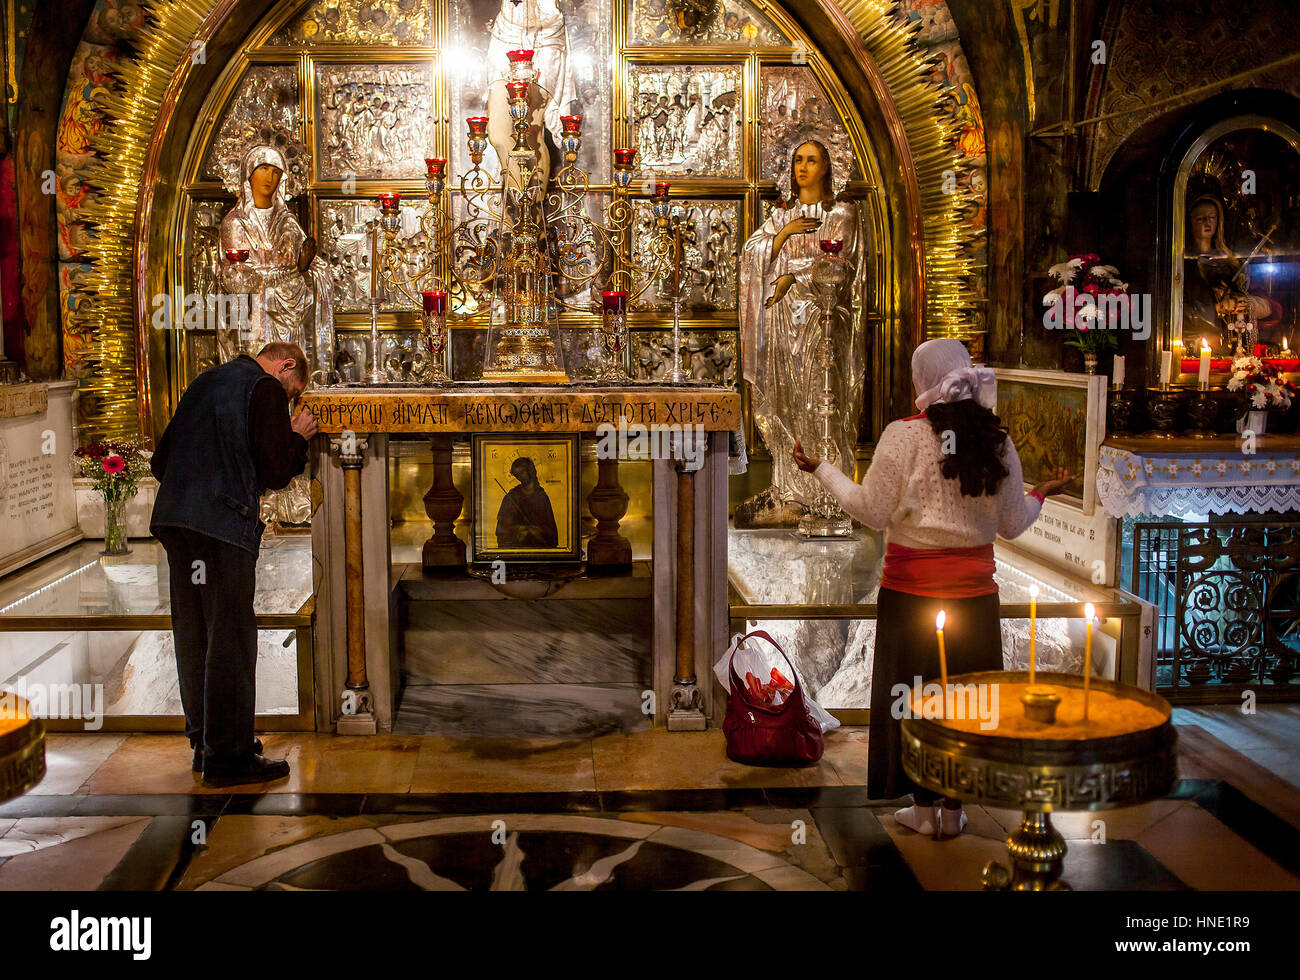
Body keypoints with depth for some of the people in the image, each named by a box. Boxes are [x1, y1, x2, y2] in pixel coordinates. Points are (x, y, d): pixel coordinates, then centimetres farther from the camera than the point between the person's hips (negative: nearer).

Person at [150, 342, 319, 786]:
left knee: (194, 634, 14)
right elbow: (275, 471, -6)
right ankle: (229, 756, 0)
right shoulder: (266, 389, -2)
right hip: (224, 525, -8)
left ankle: (204, 742, 25)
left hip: (174, 518, 8)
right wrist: (298, 437, 9)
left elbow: (161, 461, 23)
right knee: (231, 638, -3)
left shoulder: (204, 381, 22)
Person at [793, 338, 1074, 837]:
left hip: (911, 588, -3)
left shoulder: (904, 435, -12)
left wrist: (822, 470, -1)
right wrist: (1043, 494, 25)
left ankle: (923, 809, 19)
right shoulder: (997, 440, 0)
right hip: (973, 589, 3)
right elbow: (1012, 523, 5)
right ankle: (954, 810, 22)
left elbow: (872, 511, -11)